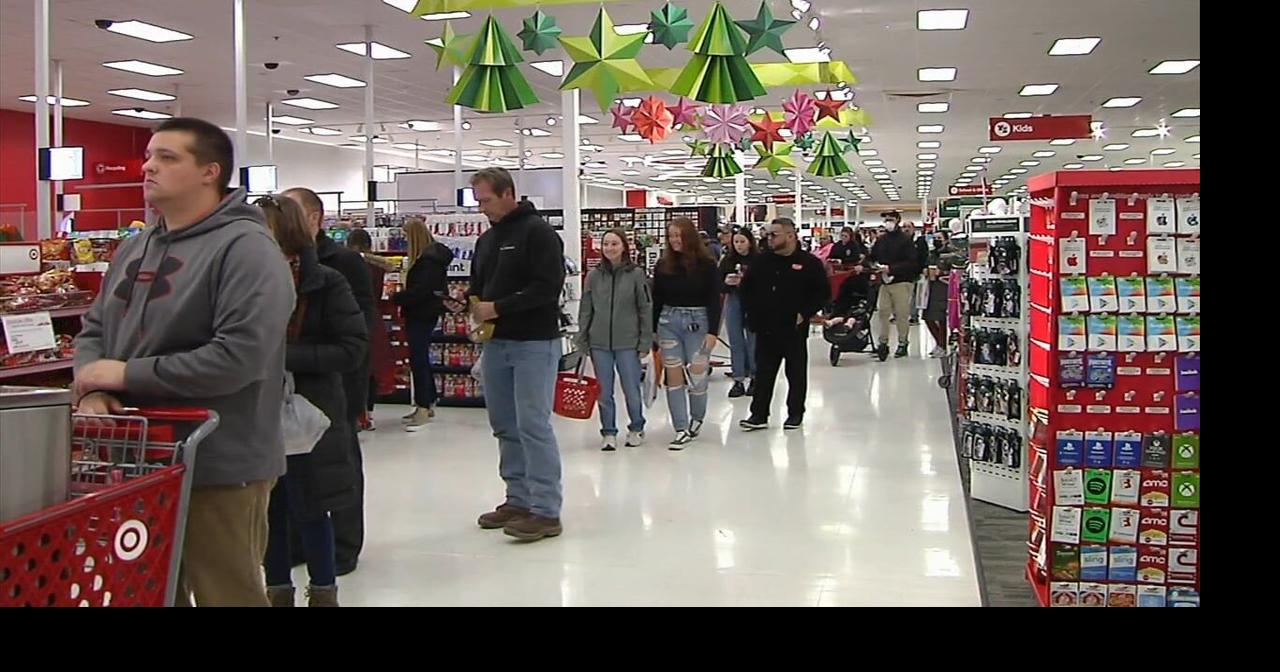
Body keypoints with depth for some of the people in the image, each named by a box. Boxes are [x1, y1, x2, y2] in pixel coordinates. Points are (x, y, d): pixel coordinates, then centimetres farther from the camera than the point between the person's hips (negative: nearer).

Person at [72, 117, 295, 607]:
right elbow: (93, 330, 15)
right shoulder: (134, 249, 14)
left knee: (225, 594, 6)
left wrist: (127, 374, -18)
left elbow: (239, 356, -25)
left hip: (217, 468, -8)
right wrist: (91, 389, -7)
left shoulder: (245, 247, -14)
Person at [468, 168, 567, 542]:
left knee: (533, 425, -8)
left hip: (534, 343, -8)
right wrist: (473, 304, 1)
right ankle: (519, 500, 23)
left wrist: (497, 307, -18)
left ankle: (546, 511, -2)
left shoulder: (538, 232, -9)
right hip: (496, 343, 8)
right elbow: (477, 285, 25)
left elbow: (548, 287, -19)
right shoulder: (486, 240, 16)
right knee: (505, 426, 12)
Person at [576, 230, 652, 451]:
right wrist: (582, 341, 5)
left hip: (628, 343, -2)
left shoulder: (636, 274, -2)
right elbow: (585, 310, 8)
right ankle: (609, 433, 19)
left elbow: (646, 309, 0)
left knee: (631, 390, 5)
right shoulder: (594, 275, 4)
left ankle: (636, 429, 26)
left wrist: (645, 342, -4)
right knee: (604, 392, 7)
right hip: (599, 343, 2)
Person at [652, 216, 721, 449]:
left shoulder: (706, 264, -4)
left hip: (697, 322, -3)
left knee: (697, 375, 0)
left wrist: (712, 331, -11)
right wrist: (652, 330, 8)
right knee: (673, 376, 0)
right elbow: (656, 299, 10)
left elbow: (714, 300, -4)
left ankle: (697, 419, 26)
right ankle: (682, 430, 6)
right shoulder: (663, 265, 5)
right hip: (669, 322, 3)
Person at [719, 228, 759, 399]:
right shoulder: (728, 261, 3)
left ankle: (754, 378, 18)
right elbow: (719, 286, 5)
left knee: (753, 342, 4)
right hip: (734, 302, 3)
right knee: (736, 342, 5)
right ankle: (738, 380, 11)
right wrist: (726, 282, -16)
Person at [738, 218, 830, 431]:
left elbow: (823, 293, -4)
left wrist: (804, 314, -11)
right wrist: (753, 313, 7)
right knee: (763, 373, 6)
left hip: (794, 330, -3)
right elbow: (748, 287, 16)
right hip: (765, 329, 4)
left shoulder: (809, 263, -6)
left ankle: (795, 414, 20)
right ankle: (759, 415, 11)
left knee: (796, 374, 8)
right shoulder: (763, 261, 7)